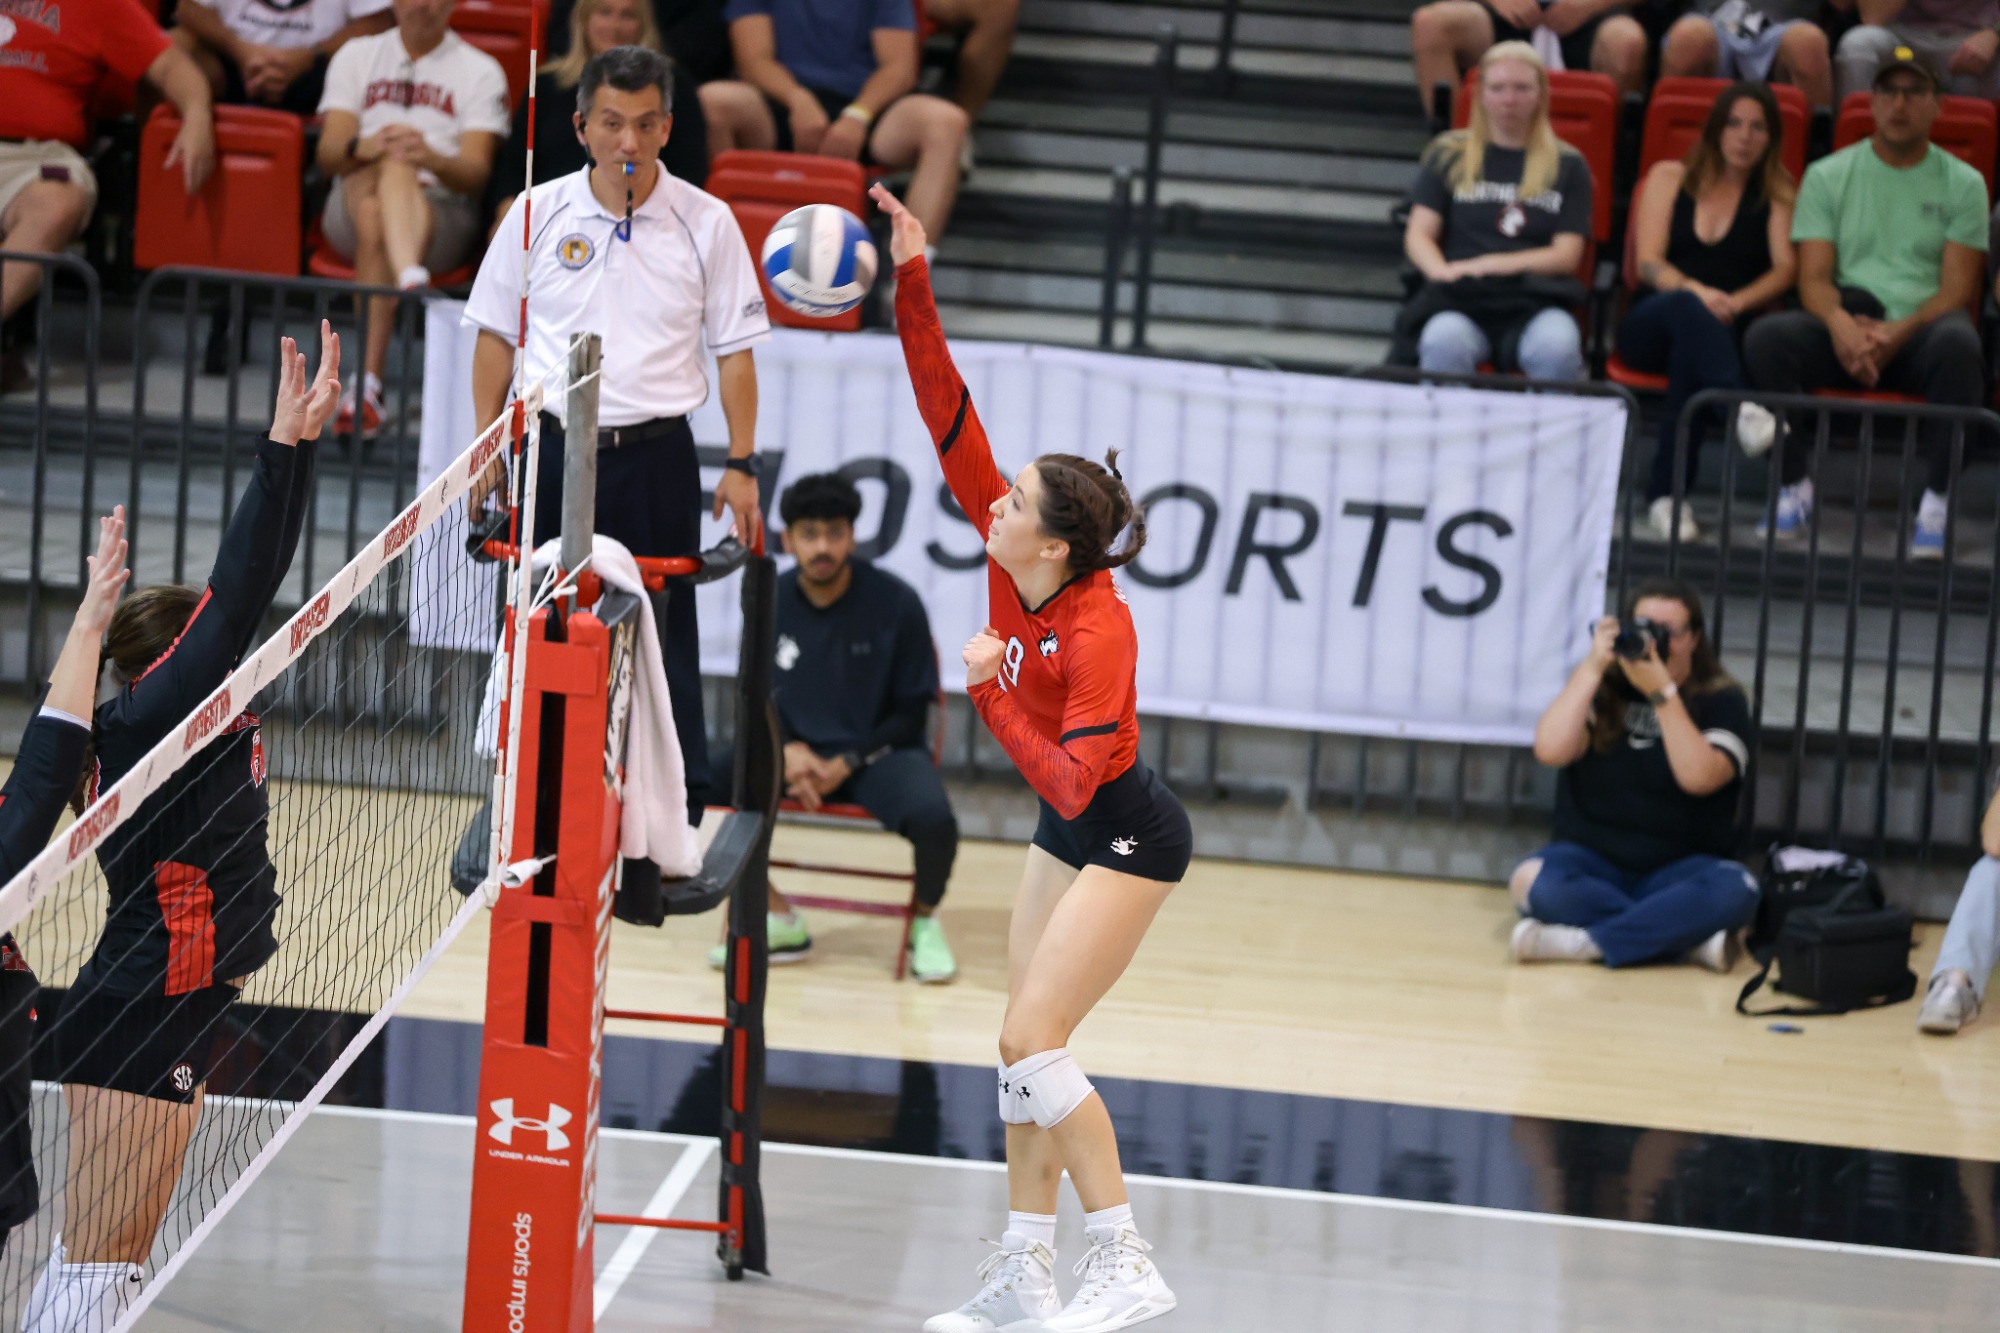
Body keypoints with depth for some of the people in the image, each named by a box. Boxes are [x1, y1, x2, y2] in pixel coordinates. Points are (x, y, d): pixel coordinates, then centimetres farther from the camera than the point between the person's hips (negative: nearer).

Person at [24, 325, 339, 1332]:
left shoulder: (189, 721, 8)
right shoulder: (148, 721, -15)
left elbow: (249, 587, 10)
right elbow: (236, 598, -23)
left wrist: (300, 443, 7)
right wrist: (284, 445, -25)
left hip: (173, 1012, 10)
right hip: (138, 1017, -10)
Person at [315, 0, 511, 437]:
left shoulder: (481, 71, 11)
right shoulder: (357, 56, 19)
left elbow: (477, 176, -2)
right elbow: (328, 154, 5)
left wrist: (432, 159, -26)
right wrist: (363, 147, -19)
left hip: (442, 210, -2)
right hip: (351, 205, 2)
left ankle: (368, 381, -51)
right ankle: (412, 282, -58)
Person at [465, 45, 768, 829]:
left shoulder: (705, 222, -1)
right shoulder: (538, 214, 2)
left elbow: (735, 347, 3)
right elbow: (496, 336, 10)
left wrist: (741, 463, -2)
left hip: (655, 456, -2)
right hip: (553, 447, 2)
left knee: (664, 641, -2)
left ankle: (679, 821, 4)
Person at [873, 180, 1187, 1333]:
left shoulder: (1099, 635, -30)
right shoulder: (1013, 554, -10)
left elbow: (1070, 784, -32)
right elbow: (950, 415, -9)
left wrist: (988, 692, -29)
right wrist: (913, 288, -16)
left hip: (1128, 837, -9)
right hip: (1070, 833, 9)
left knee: (1032, 1040, -14)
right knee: (1027, 1046, 8)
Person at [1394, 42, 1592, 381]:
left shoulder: (1567, 166, 18)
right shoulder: (1449, 155, 19)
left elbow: (1567, 255, 9)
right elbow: (1418, 235, 11)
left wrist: (1494, 264, -8)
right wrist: (1441, 271, -13)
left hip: (1534, 301, 0)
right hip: (1460, 298, 0)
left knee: (1557, 349, -37)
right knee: (1444, 344, -38)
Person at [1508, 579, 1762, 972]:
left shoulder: (1722, 701, 2)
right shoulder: (1603, 688, 7)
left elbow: (1699, 777, -17)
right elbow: (1551, 750, -10)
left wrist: (1662, 692, -21)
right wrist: (1592, 668, -12)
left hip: (1676, 871, -1)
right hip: (1592, 860, 1)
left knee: (1734, 890, -34)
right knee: (1534, 880, -33)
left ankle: (1584, 943, -36)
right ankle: (1690, 937, -31)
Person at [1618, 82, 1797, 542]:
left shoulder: (1777, 194, 17)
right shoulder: (1669, 179, 16)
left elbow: (1785, 270, 1)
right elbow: (1649, 263, 2)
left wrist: (1736, 302, -20)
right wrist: (1697, 293, -20)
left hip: (1730, 331, 0)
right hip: (1651, 326, 0)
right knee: (1686, 307, -38)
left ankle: (1666, 492, -43)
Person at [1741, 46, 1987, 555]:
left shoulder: (1962, 184, 9)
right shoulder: (1828, 176, 11)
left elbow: (1957, 290, -1)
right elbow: (1814, 278, 2)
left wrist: (1898, 332, -19)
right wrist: (1841, 324, -22)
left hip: (1920, 330, -1)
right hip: (1842, 331, 1)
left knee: (1958, 343, -38)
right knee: (1766, 336, -29)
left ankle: (1935, 502, -33)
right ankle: (1795, 488, -19)